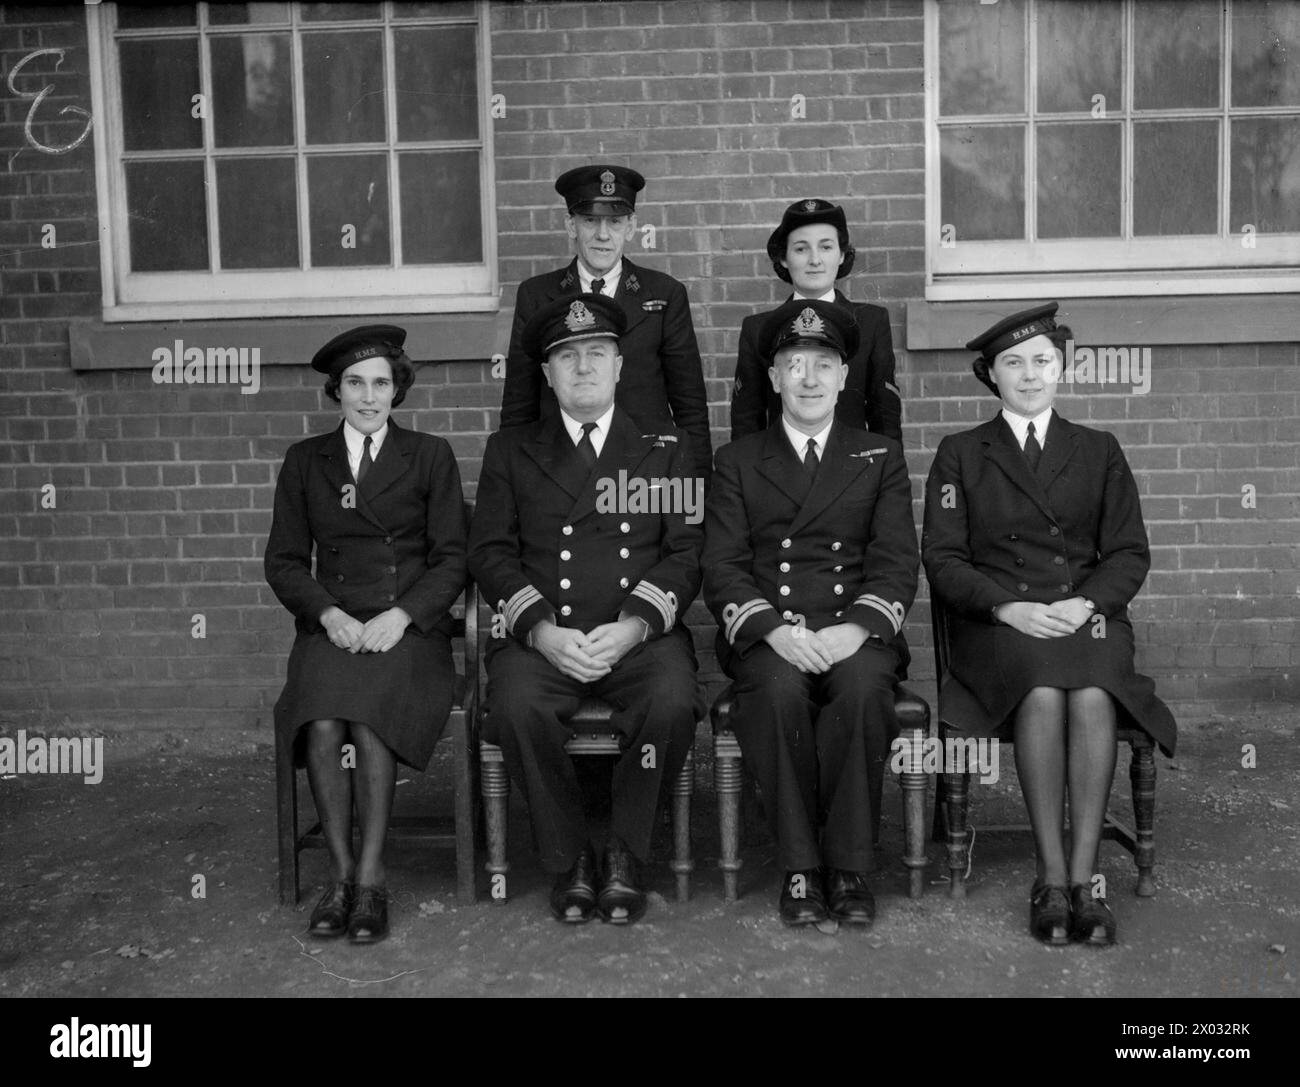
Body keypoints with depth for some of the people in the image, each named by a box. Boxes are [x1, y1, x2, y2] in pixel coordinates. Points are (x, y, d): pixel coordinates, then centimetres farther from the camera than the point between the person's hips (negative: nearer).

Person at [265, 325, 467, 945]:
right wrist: (329, 614, -7)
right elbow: (284, 560, 12)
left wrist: (398, 616, -11)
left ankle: (370, 878, -22)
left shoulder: (429, 456, 12)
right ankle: (341, 872, -17)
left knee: (370, 715, -31)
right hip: (331, 628, 2)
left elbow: (450, 559, 6)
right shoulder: (304, 461, 16)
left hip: (409, 627, -1)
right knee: (323, 724, -30)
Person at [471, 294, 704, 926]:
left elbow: (686, 553, 7)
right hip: (540, 636, 1)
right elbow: (490, 553, 7)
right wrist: (542, 630, -11)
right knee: (517, 708, -32)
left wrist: (634, 625, -12)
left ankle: (625, 857, -9)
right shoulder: (510, 452, 17)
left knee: (671, 703, -32)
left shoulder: (667, 450, 17)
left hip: (641, 633, 0)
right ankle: (569, 860, -9)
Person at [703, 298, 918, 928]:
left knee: (863, 688, -33)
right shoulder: (737, 462, 16)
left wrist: (856, 629, -15)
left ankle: (847, 865, -20)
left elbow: (896, 567, 5)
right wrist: (774, 629, -16)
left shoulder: (881, 458, 18)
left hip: (854, 634, 0)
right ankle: (799, 868, -20)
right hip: (765, 635, 0)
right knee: (780, 689, -33)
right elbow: (723, 569, 3)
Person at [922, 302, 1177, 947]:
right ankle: (1051, 877, -28)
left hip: (1087, 615, 1)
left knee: (1091, 697, -33)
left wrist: (1084, 604, -10)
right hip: (997, 623, -1)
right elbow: (942, 557, 4)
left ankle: (1084, 878, -30)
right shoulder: (959, 455, 13)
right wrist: (1005, 606, -13)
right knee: (1043, 695, -34)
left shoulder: (1099, 452, 18)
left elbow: (1129, 553, 11)